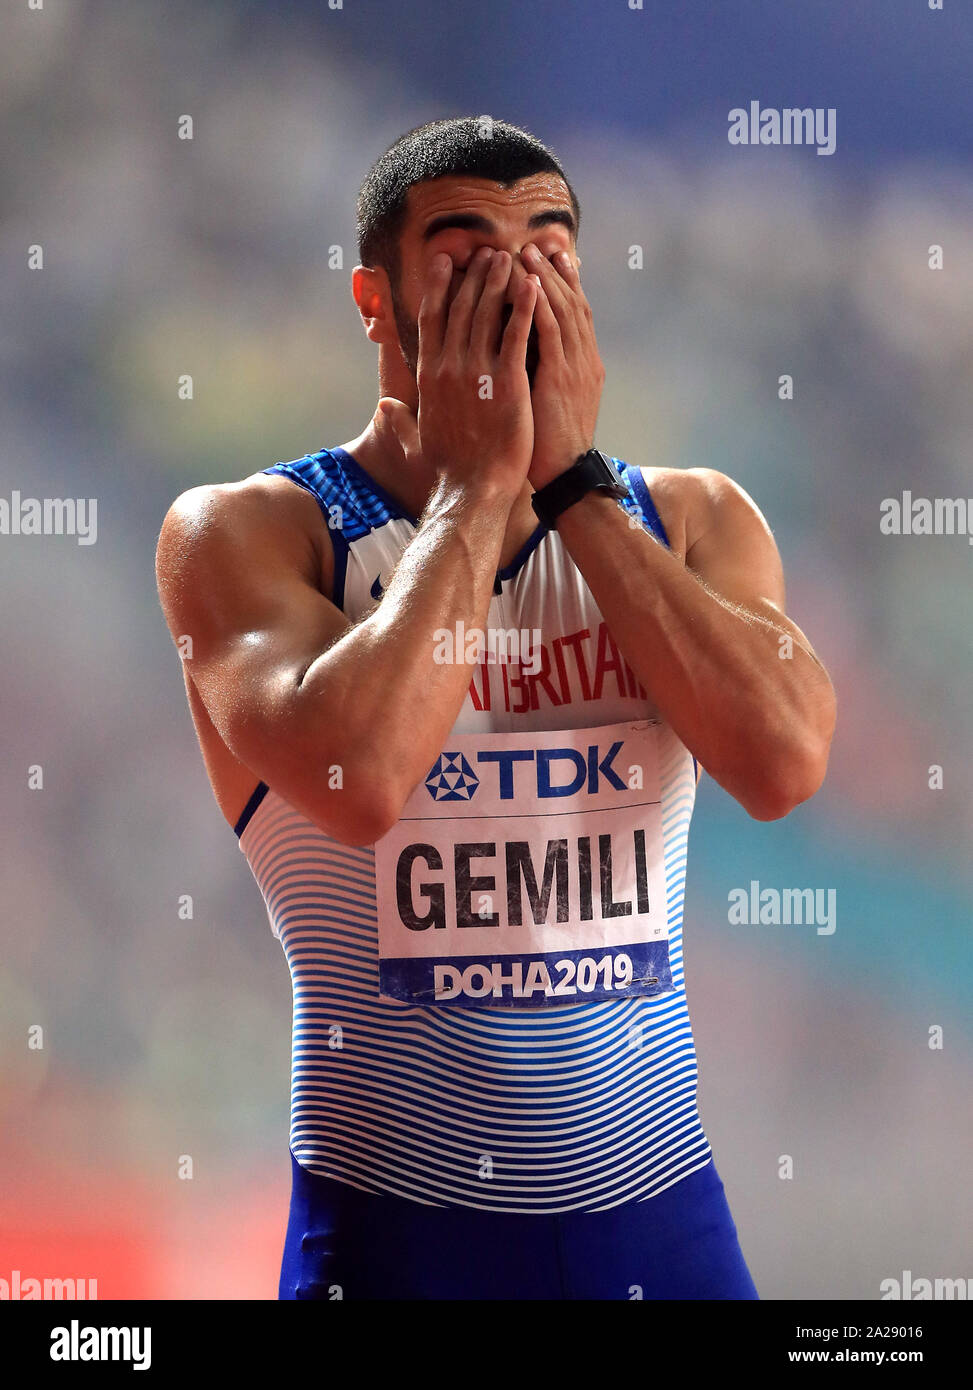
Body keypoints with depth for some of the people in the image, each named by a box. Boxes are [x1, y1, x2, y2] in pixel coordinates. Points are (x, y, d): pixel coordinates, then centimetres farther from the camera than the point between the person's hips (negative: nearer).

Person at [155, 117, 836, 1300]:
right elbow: (357, 777, -23)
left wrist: (572, 476, -10)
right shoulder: (247, 531, -4)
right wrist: (476, 481, -13)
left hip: (662, 1208, 3)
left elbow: (785, 764, -12)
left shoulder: (691, 521, 7)